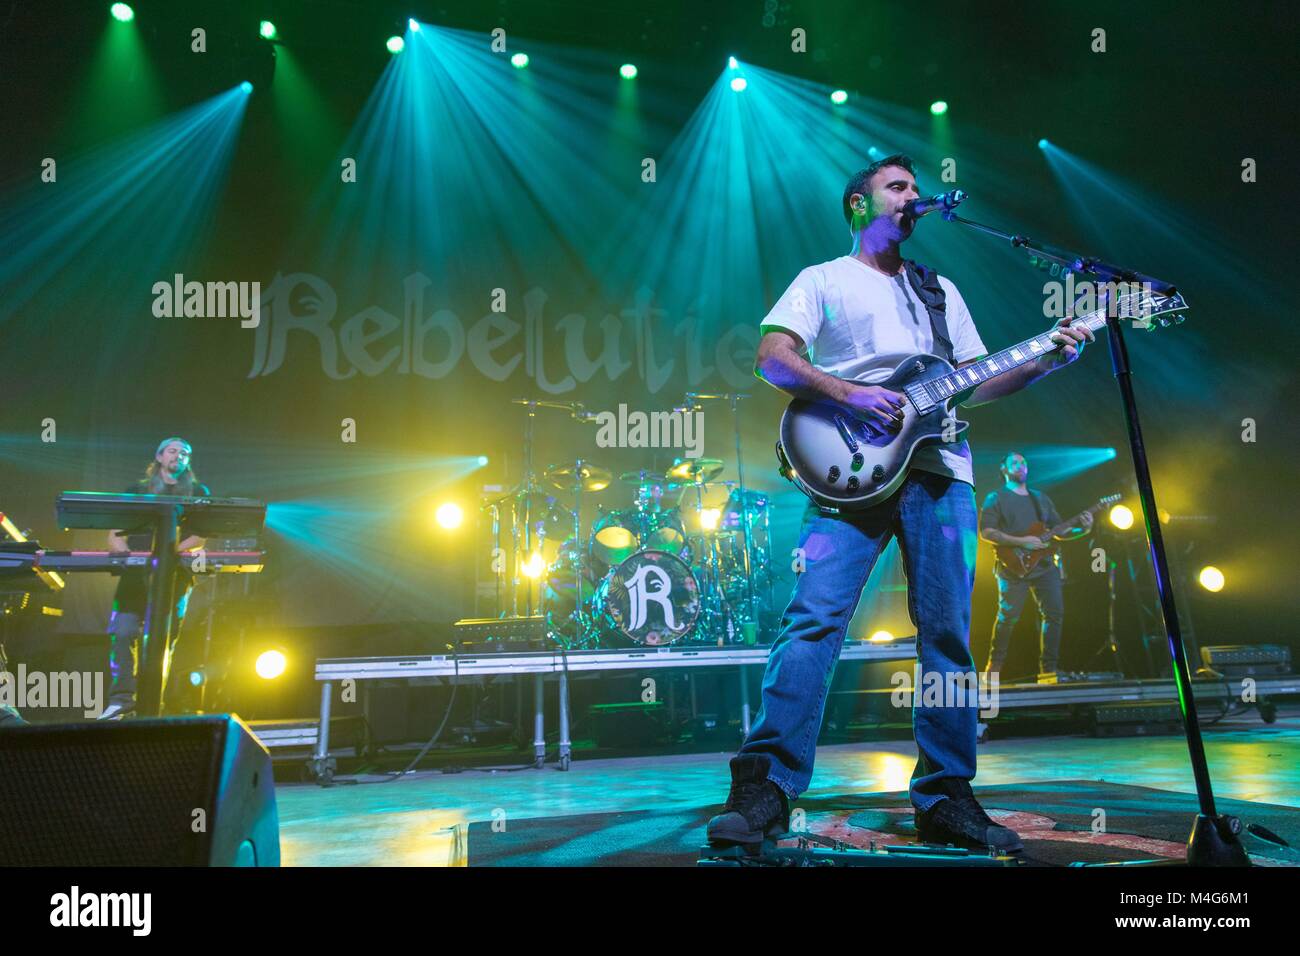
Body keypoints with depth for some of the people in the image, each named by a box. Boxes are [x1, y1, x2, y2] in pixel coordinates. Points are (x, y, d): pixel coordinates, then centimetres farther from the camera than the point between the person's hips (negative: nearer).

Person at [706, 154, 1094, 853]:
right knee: (815, 618, -17)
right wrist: (848, 394, -14)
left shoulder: (941, 290, 28)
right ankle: (765, 787, -14)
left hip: (940, 469, 5)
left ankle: (945, 797, 9)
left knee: (948, 633, 1)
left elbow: (975, 383, 23)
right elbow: (771, 357, -2)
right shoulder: (823, 280, 14)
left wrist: (1047, 362, 8)